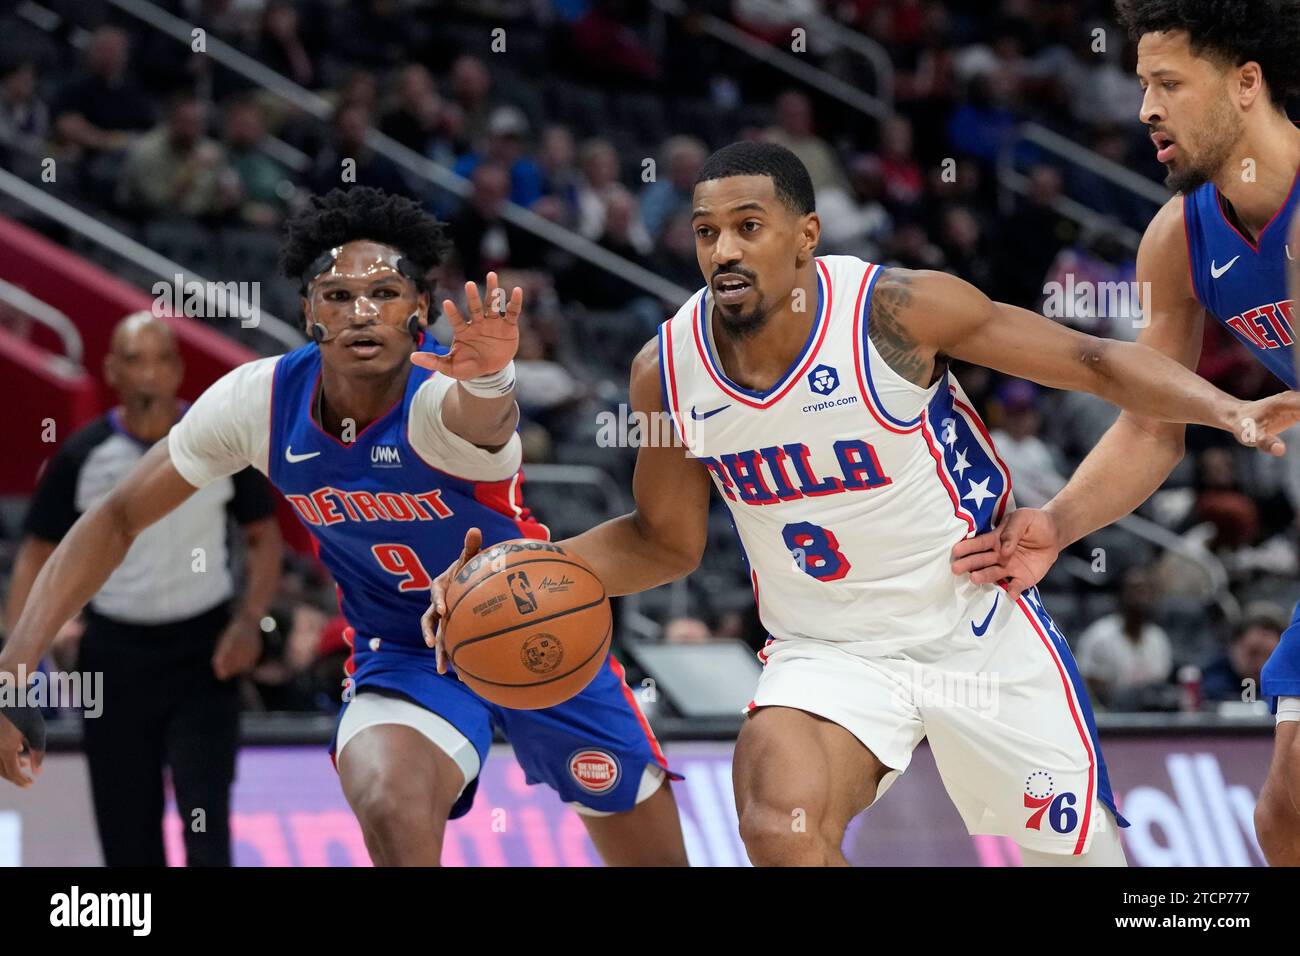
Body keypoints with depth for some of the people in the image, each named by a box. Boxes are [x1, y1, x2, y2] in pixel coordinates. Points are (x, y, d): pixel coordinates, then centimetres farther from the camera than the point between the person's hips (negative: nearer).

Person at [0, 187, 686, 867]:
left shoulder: (440, 395, -31)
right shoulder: (259, 401, -19)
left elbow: (481, 424, -58)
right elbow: (118, 518, -9)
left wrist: (486, 380, -83)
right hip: (404, 654, 1)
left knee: (657, 861, 7)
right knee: (391, 815, -31)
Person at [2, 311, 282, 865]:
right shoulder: (83, 457, -5)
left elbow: (263, 535, 5)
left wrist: (249, 621, -9)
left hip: (203, 651, -1)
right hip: (115, 650, 1)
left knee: (206, 815, -11)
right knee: (125, 822, 6)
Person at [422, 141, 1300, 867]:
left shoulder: (897, 311, -21)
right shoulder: (667, 371, -10)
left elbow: (1097, 361, -13)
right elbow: (666, 541, 6)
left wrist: (1228, 410, -30)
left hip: (981, 632, -1)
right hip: (829, 654, 1)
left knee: (1082, 849, 9)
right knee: (781, 829, -29)